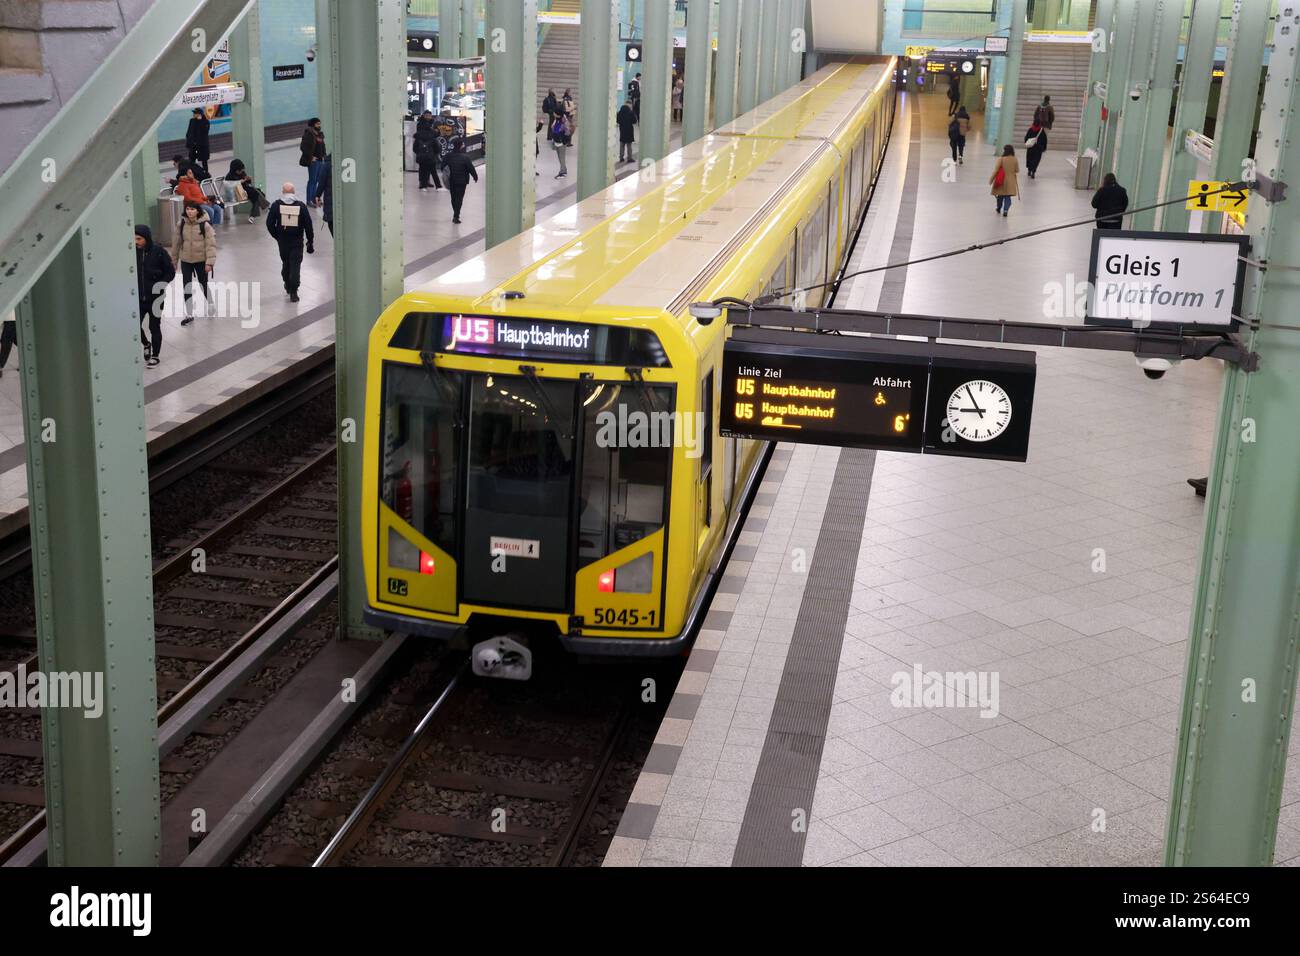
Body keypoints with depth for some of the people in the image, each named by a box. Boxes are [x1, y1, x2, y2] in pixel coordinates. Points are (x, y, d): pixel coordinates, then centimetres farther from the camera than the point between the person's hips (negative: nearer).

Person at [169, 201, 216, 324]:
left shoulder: (205, 225, -14)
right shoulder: (181, 224, -4)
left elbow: (211, 244, -14)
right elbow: (177, 243, 5)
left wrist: (209, 262, -19)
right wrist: (173, 260, 9)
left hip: (201, 260, -3)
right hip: (185, 260, 3)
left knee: (204, 285, 14)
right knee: (186, 287, 2)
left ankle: (208, 308, 37)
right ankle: (189, 314, 11)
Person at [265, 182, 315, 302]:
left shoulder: (276, 205, -5)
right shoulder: (301, 206, -5)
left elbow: (270, 223, -4)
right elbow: (308, 225, -4)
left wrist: (276, 235, 10)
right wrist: (310, 242, 3)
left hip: (282, 240, 1)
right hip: (297, 240, -1)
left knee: (285, 263, 20)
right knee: (295, 265, 0)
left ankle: (288, 286, 36)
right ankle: (293, 292, -6)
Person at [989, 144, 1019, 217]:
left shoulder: (1001, 159, -15)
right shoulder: (1014, 159, -6)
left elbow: (996, 170, -14)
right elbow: (1017, 170, 3)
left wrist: (991, 179, -6)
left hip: (1001, 181, -1)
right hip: (1010, 181, 1)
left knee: (1000, 195, 18)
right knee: (1008, 197, 5)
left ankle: (999, 208, 36)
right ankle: (1005, 210, -12)